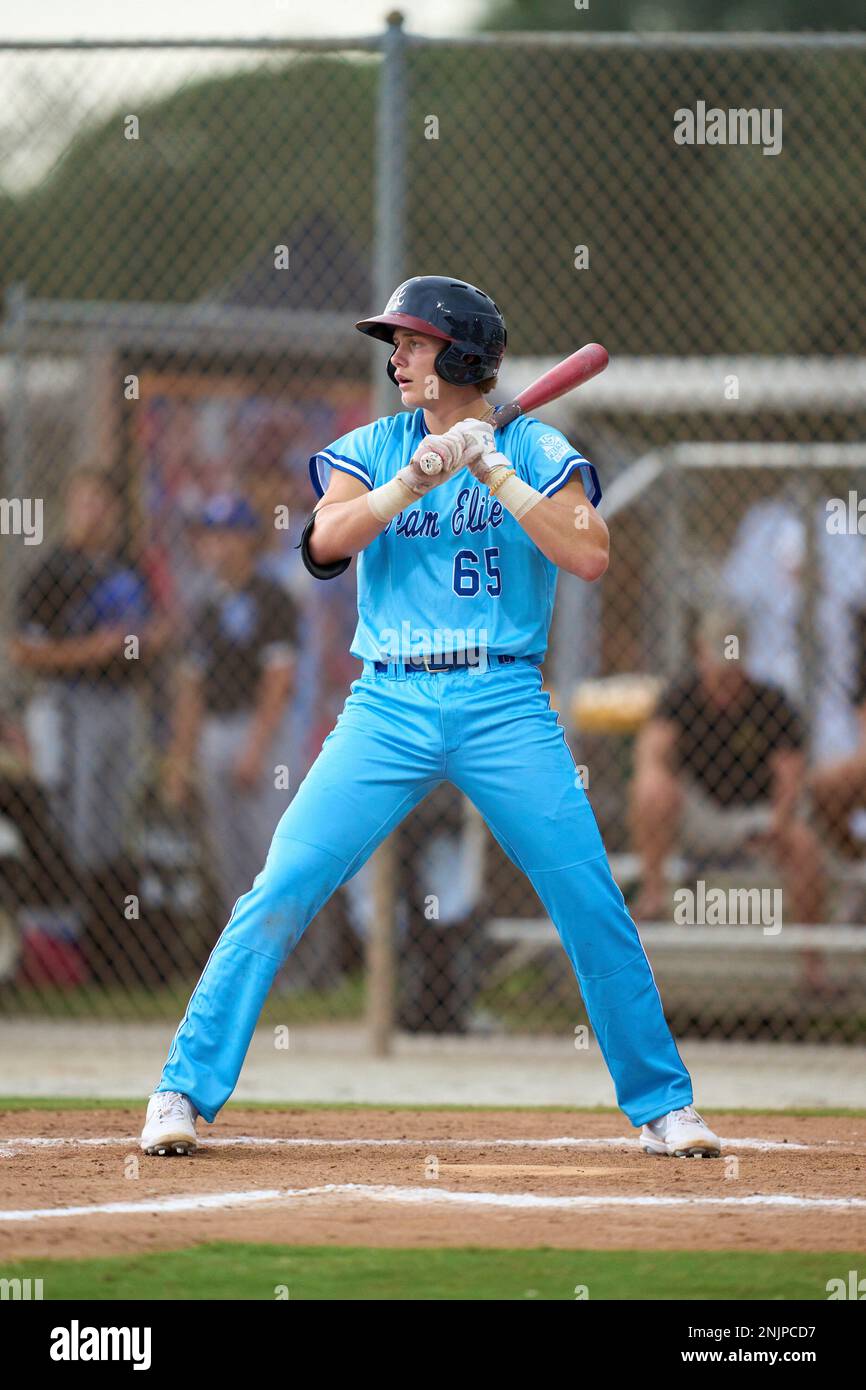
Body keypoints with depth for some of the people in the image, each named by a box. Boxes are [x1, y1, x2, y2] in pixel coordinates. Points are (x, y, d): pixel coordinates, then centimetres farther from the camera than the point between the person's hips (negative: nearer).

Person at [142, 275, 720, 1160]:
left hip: (504, 707, -1)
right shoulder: (373, 449, 10)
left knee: (593, 904, -6)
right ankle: (184, 1090, -3)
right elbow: (326, 542, -8)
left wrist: (495, 473, -14)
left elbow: (590, 558, -10)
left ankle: (660, 1104, 8)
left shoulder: (536, 451, 4)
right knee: (280, 892, -9)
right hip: (389, 705, 1)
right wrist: (423, 475, -18)